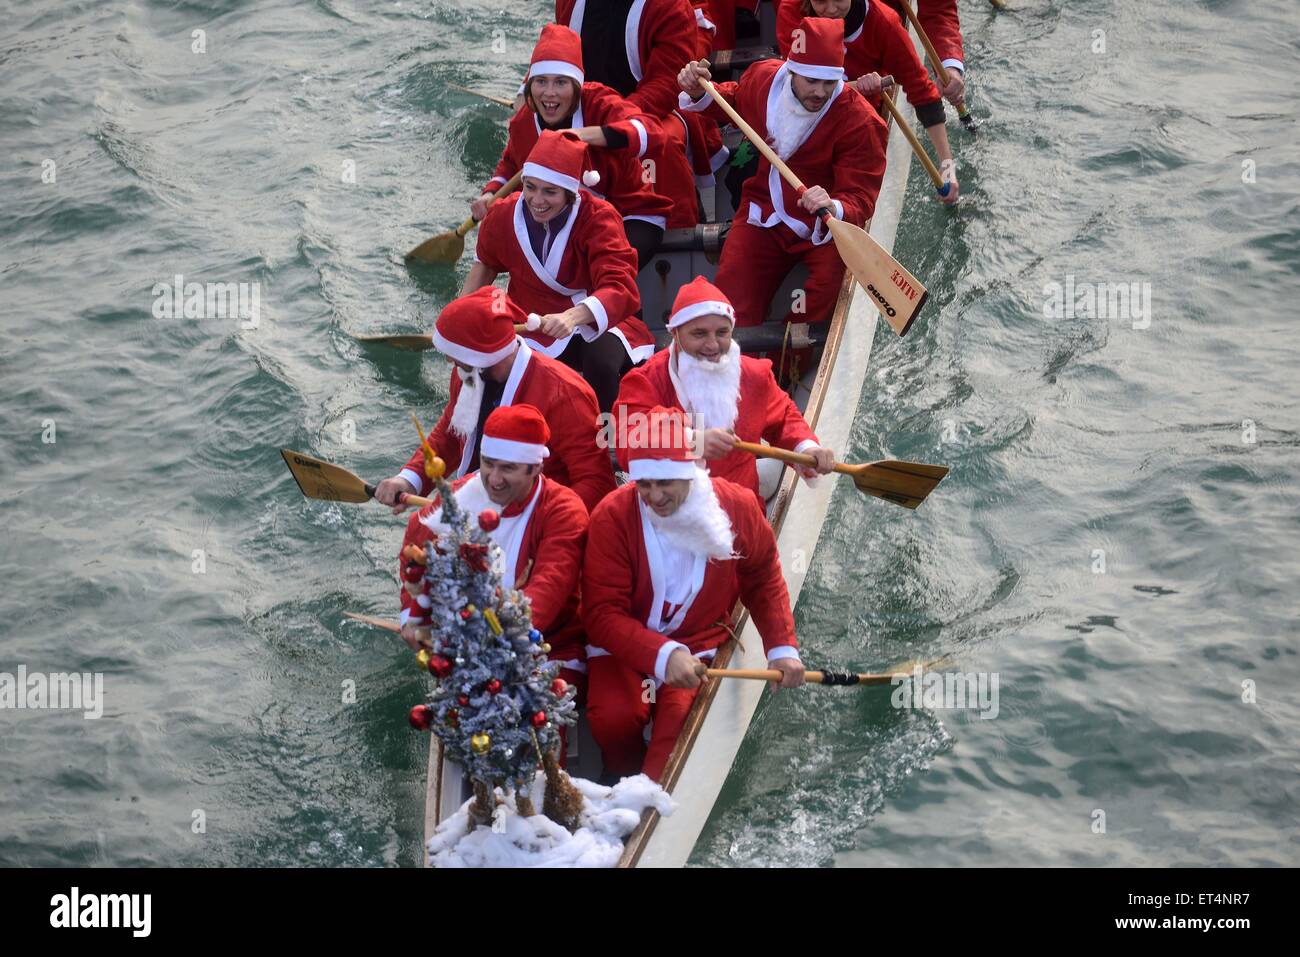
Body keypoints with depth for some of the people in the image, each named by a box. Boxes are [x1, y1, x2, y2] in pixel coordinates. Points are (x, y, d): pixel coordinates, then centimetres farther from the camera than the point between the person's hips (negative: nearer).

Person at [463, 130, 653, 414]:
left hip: (597, 321, -3)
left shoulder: (599, 217, -18)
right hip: (534, 325, 3)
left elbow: (619, 288, -31)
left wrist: (573, 316, -49)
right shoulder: (504, 216, -6)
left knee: (601, 361, -36)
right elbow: (485, 263, 19)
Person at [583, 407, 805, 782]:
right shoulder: (613, 516, -15)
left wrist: (782, 648, -1)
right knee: (613, 717, -28)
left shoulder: (737, 506, -7)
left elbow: (763, 581, 11)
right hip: (623, 648, -1)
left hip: (698, 645, 1)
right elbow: (603, 614, -19)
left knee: (680, 714, -29)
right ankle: (622, 785, 2)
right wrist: (663, 655, -31)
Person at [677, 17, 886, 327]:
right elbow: (734, 101, 20)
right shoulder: (763, 78, -8)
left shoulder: (859, 121, -23)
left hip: (827, 222, -3)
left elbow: (860, 198, -25)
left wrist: (834, 209, -48)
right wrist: (700, 94, 0)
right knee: (732, 313, -11)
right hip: (765, 216, 3)